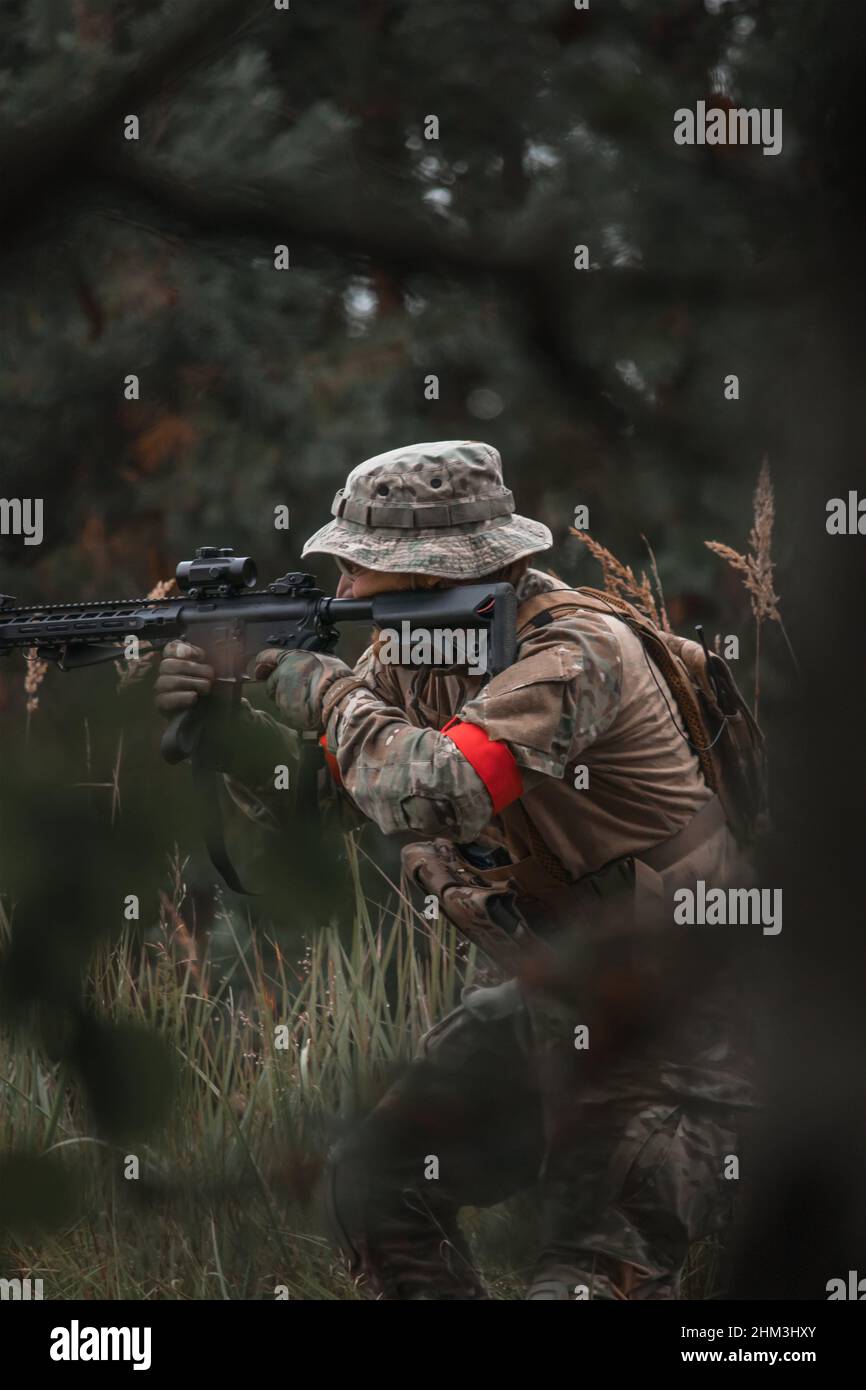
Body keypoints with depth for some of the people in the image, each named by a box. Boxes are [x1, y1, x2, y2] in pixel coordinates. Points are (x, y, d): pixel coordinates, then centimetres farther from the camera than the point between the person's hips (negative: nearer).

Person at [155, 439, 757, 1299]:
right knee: (376, 1180, 8)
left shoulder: (575, 649, -25)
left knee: (591, 1277, -15)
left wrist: (328, 693, -23)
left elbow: (431, 793, -39)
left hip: (671, 1019, -9)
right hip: (558, 998, 9)